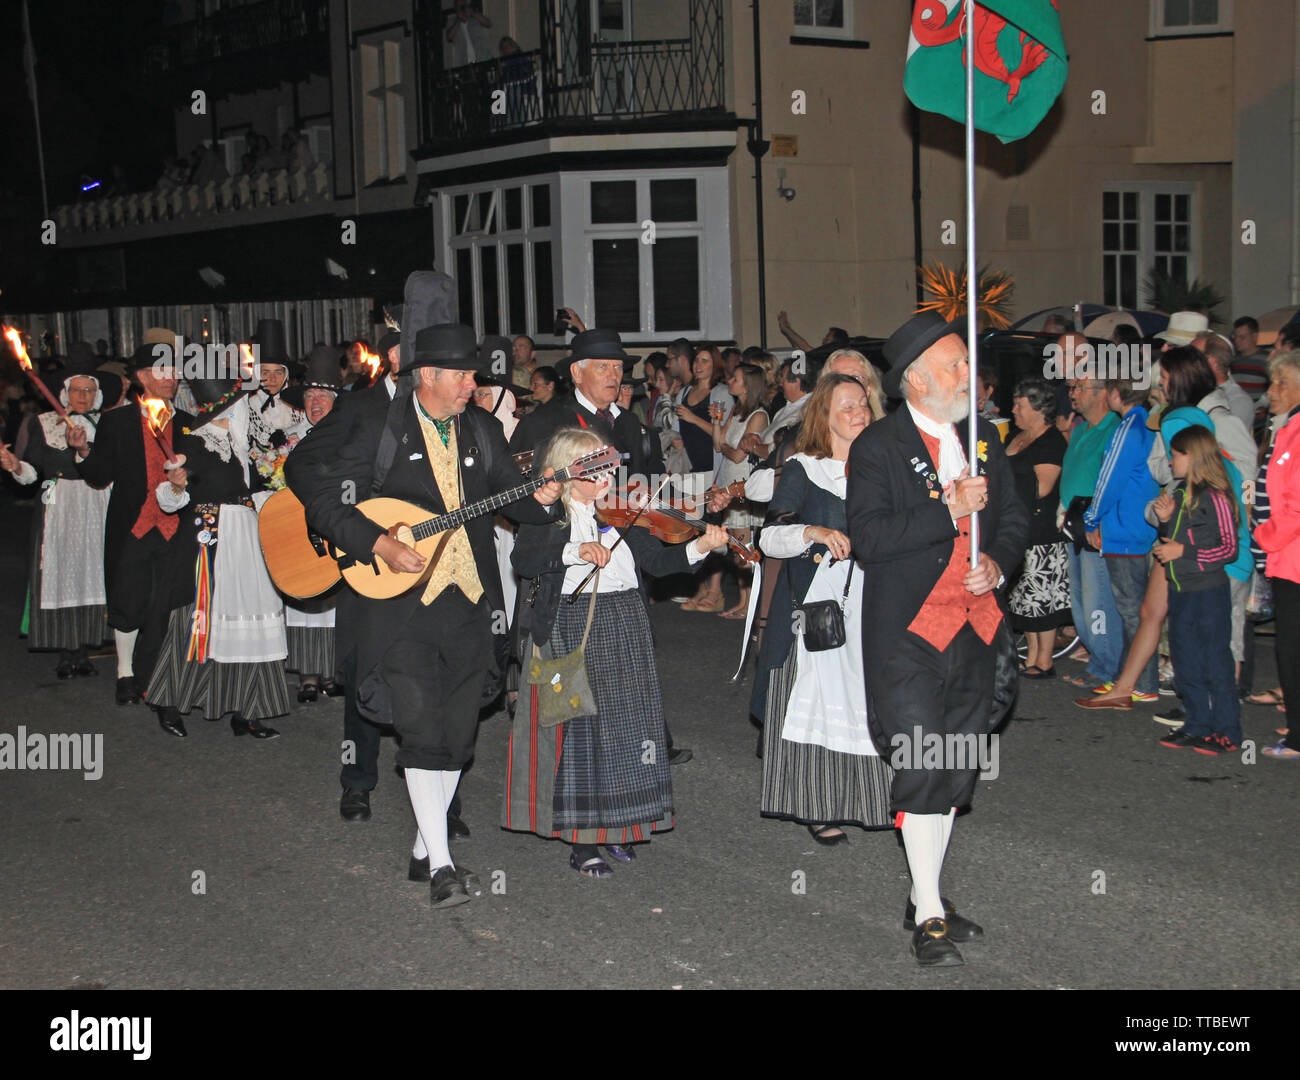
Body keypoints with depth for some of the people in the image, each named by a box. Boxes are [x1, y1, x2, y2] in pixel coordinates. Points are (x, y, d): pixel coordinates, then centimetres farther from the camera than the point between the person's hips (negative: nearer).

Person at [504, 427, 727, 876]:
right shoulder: (545, 517, -2)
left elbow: (658, 560, 5)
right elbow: (522, 560, -19)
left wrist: (700, 546, -11)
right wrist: (576, 550, -31)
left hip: (626, 634, 4)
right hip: (570, 632, -4)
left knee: (626, 723, 7)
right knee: (579, 726, -1)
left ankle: (614, 826, 22)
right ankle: (582, 841, 7)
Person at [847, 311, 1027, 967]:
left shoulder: (984, 438, 12)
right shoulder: (876, 448, -8)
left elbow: (1014, 518, 18)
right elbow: (869, 537, -18)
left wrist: (997, 563, -2)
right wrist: (949, 511, -22)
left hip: (976, 629, 6)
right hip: (908, 633, -6)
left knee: (955, 771, 12)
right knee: (922, 768, -10)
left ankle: (926, 898, 25)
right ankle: (929, 919, -1)